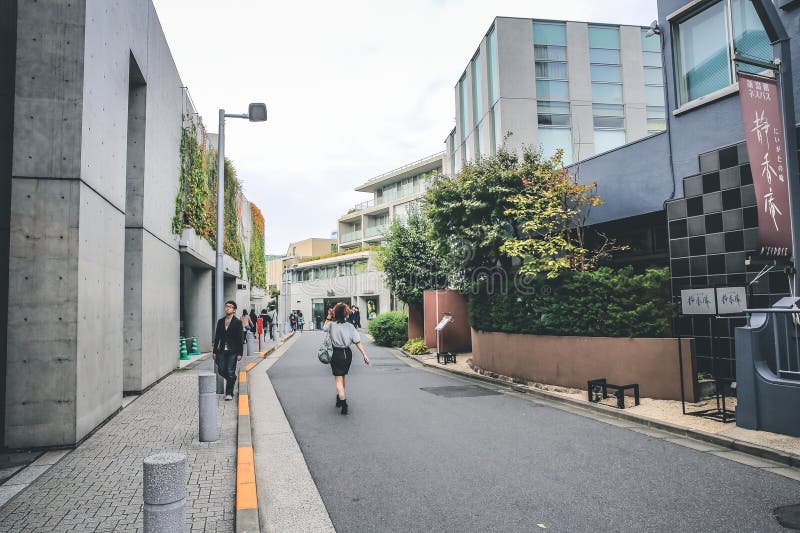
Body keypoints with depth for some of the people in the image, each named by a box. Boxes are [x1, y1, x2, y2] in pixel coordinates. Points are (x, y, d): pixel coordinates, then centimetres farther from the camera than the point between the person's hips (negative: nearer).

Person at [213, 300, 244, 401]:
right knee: (221, 371, 3)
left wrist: (239, 353, -10)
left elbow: (240, 339, -5)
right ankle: (232, 379, 33)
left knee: (230, 372, -3)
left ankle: (229, 393, 8)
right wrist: (214, 351, 8)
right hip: (222, 351, 4)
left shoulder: (237, 322, -4)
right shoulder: (220, 321, 8)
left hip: (232, 352, -4)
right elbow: (217, 337, 11)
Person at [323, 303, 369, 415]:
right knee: (342, 376, 22)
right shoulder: (350, 326, -7)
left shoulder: (332, 324, -11)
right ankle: (340, 397, 38)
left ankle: (343, 401, -16)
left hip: (337, 353, -3)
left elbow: (324, 327, 13)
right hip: (347, 353, 3)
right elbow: (357, 342, -8)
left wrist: (329, 317, 19)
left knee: (338, 379, -3)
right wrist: (364, 355, -5)